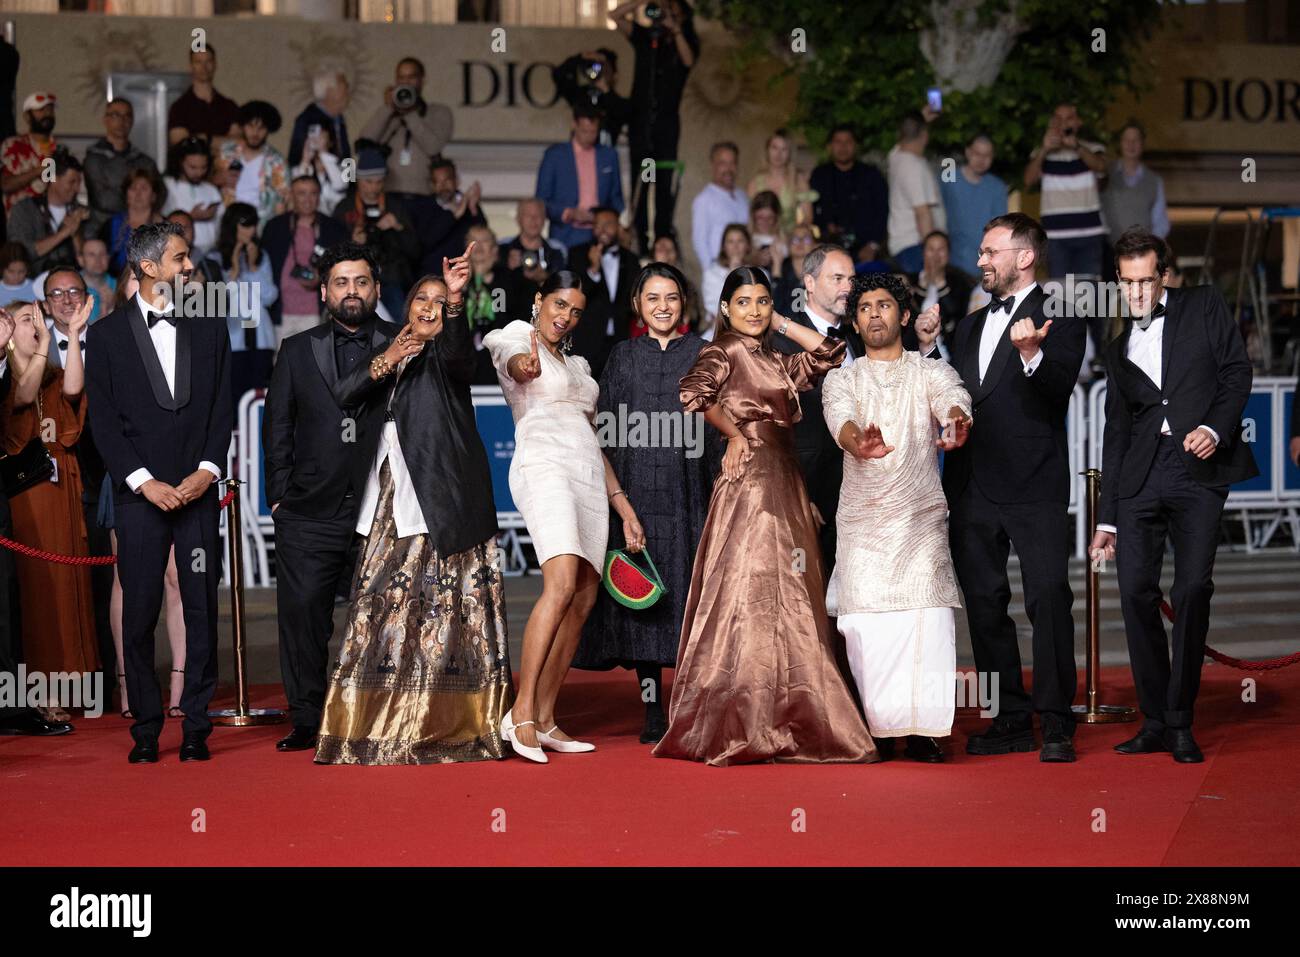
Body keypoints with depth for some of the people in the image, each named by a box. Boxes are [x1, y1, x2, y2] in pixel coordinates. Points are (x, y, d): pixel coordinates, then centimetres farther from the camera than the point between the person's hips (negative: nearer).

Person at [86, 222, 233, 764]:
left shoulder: (208, 330, 12)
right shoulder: (107, 334, 5)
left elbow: (222, 409, 9)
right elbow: (102, 419, 1)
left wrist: (206, 470, -6)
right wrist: (144, 481, -9)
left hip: (197, 490, 2)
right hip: (139, 494, -2)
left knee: (203, 611, -1)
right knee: (139, 613, -1)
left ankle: (196, 728, 4)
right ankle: (146, 730, 5)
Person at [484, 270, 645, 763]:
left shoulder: (577, 365, 28)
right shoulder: (516, 338, 7)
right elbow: (514, 363, -20)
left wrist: (623, 506, 22)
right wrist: (525, 366, -45)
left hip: (589, 480, 8)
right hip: (544, 466, -8)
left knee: (583, 600, -1)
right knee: (562, 584, -26)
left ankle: (545, 720, 2)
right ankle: (521, 712, -27)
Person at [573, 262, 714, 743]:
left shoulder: (700, 352, 8)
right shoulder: (623, 356, 11)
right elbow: (606, 430, 10)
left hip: (686, 489, -1)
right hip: (634, 488, 1)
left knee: (687, 590, -4)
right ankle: (653, 710, 4)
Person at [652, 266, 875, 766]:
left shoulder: (776, 363, 18)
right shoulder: (724, 351, -4)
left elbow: (829, 352, 17)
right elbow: (694, 393, -21)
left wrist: (781, 324, 16)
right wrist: (734, 434, -10)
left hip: (784, 482, 8)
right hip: (749, 482, -8)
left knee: (786, 601, 6)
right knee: (752, 594, -10)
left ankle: (777, 723, 8)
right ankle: (738, 729, -8)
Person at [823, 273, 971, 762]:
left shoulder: (932, 372, 9)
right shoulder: (841, 379, 11)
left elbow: (952, 401, -14)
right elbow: (840, 418, -12)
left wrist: (958, 421, -39)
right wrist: (859, 441, -36)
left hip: (921, 519, -1)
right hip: (861, 521, 1)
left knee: (926, 620, -11)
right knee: (866, 624, -7)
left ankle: (922, 731, -8)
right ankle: (876, 728, 0)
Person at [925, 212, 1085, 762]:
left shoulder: (1058, 317, -1)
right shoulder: (971, 326, 20)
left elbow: (1059, 390, -14)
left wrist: (1031, 354, -32)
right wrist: (928, 348, 6)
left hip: (1033, 486, -7)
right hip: (972, 486, 7)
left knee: (1049, 597, -12)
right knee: (984, 604, 8)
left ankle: (1056, 725, -10)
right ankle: (1010, 721, 15)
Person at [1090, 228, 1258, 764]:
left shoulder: (1204, 307, 11)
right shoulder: (1118, 348, 20)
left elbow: (1236, 371, 5)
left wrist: (1216, 427, -14)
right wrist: (1107, 518, 17)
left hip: (1198, 469, -4)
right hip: (1140, 478, 4)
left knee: (1192, 589, -12)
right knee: (1135, 590, -6)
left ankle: (1180, 724, -5)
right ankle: (1155, 721, 4)